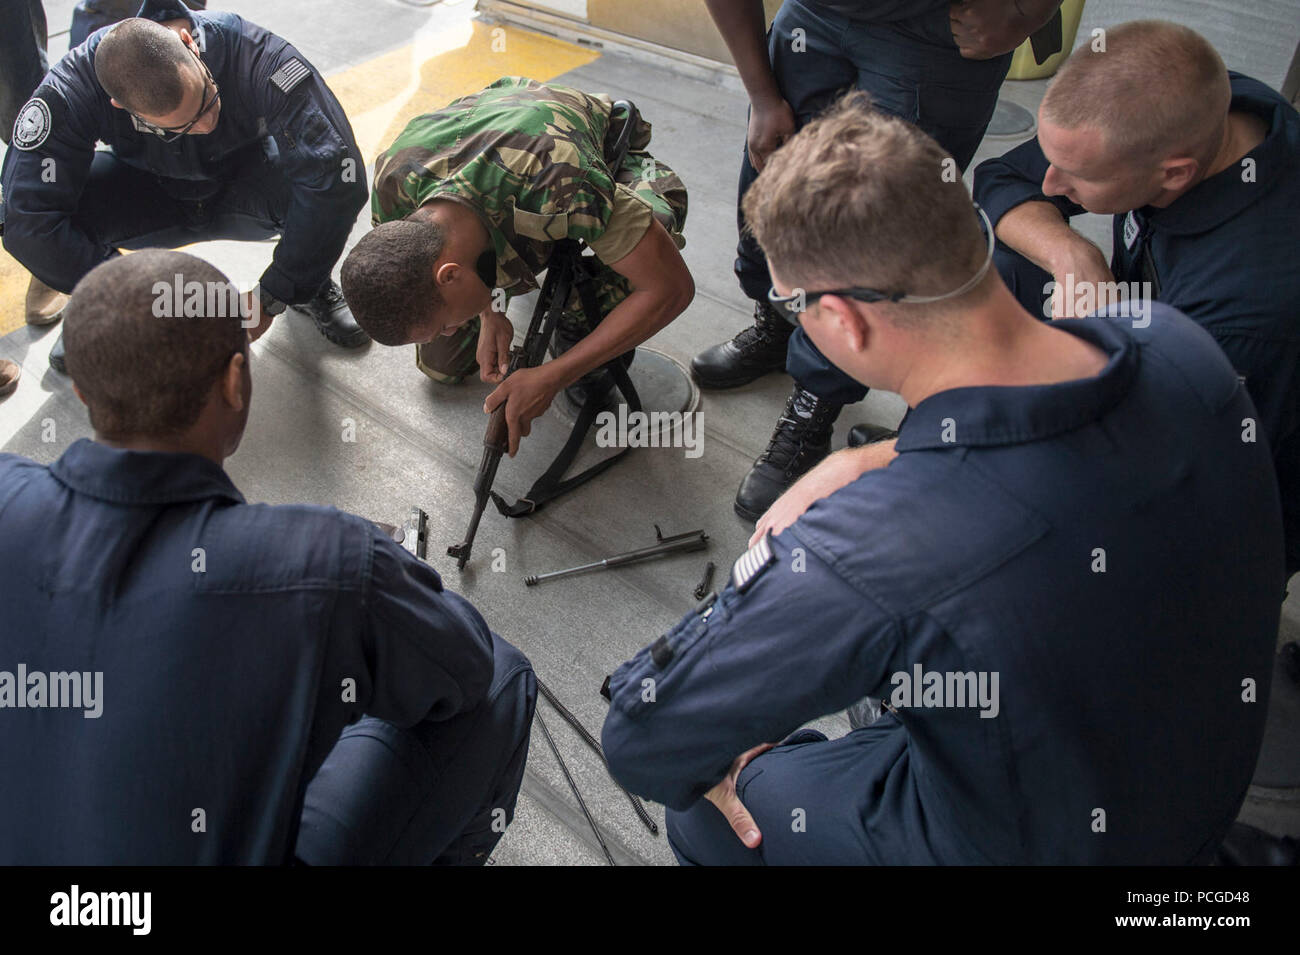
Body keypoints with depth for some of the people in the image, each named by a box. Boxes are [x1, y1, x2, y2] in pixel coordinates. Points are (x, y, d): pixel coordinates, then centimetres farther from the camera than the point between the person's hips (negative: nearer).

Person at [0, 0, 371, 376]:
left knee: (336, 179, -35)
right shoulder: (73, 88, -32)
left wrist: (270, 296, -37)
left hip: (241, 187, -1)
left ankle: (311, 289, 0)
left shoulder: (257, 57, -36)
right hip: (149, 197, 2)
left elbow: (336, 171, -40)